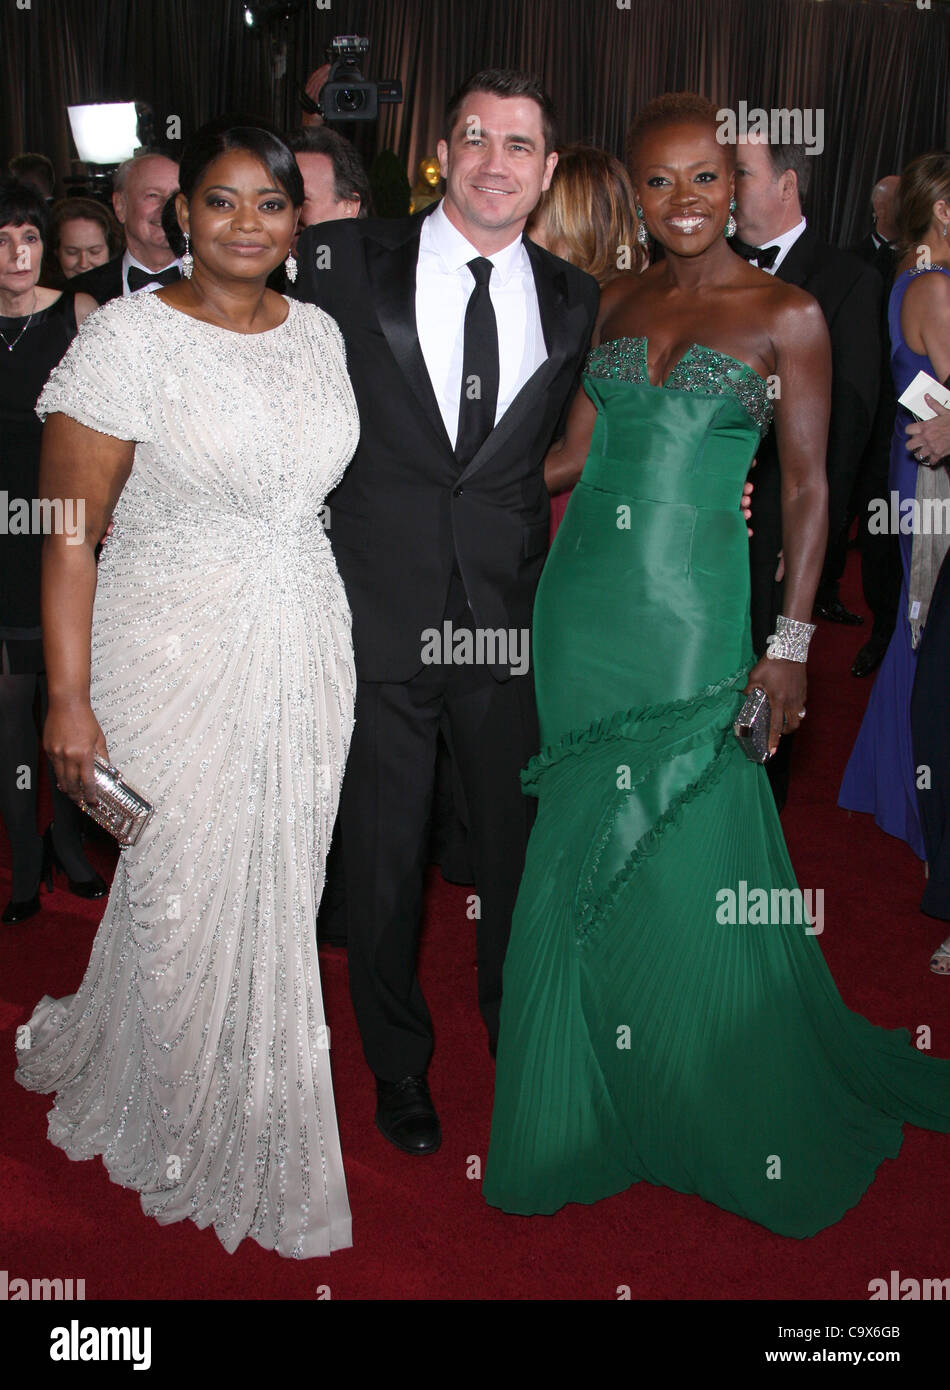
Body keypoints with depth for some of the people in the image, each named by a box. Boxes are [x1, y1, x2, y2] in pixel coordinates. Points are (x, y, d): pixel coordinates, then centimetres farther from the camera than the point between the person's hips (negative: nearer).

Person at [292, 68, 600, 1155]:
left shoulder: (573, 301, 7)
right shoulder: (342, 262, -1)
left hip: (510, 615, 2)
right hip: (378, 610, -2)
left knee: (515, 841, 14)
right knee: (383, 850, 11)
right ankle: (398, 1061, 34)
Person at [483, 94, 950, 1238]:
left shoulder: (786, 315, -1)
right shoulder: (611, 307, 11)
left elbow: (807, 488, -3)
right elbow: (573, 458, 12)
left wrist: (791, 640, -9)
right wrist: (547, 591, 6)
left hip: (691, 609, -4)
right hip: (582, 602, 4)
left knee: (693, 865, 3)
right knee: (580, 861, 10)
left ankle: (741, 1117, 27)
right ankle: (594, 1109, 31)